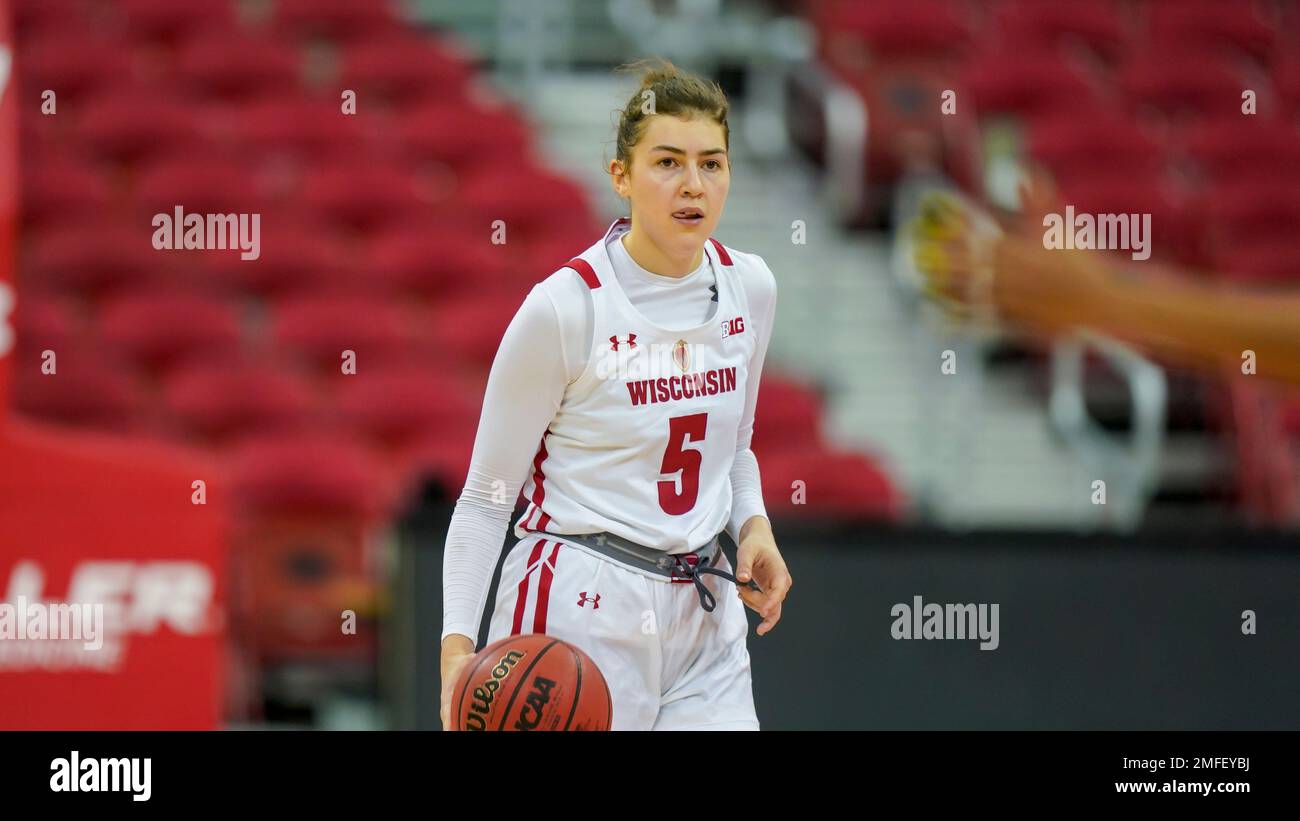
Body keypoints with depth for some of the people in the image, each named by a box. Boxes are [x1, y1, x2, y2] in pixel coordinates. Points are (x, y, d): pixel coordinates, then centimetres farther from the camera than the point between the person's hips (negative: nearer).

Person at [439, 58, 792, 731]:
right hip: (576, 617, -5)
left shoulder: (749, 287, 3)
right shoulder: (564, 307, -13)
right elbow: (485, 498, -7)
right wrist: (457, 640, -19)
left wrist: (752, 526, 1)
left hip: (705, 623, 5)